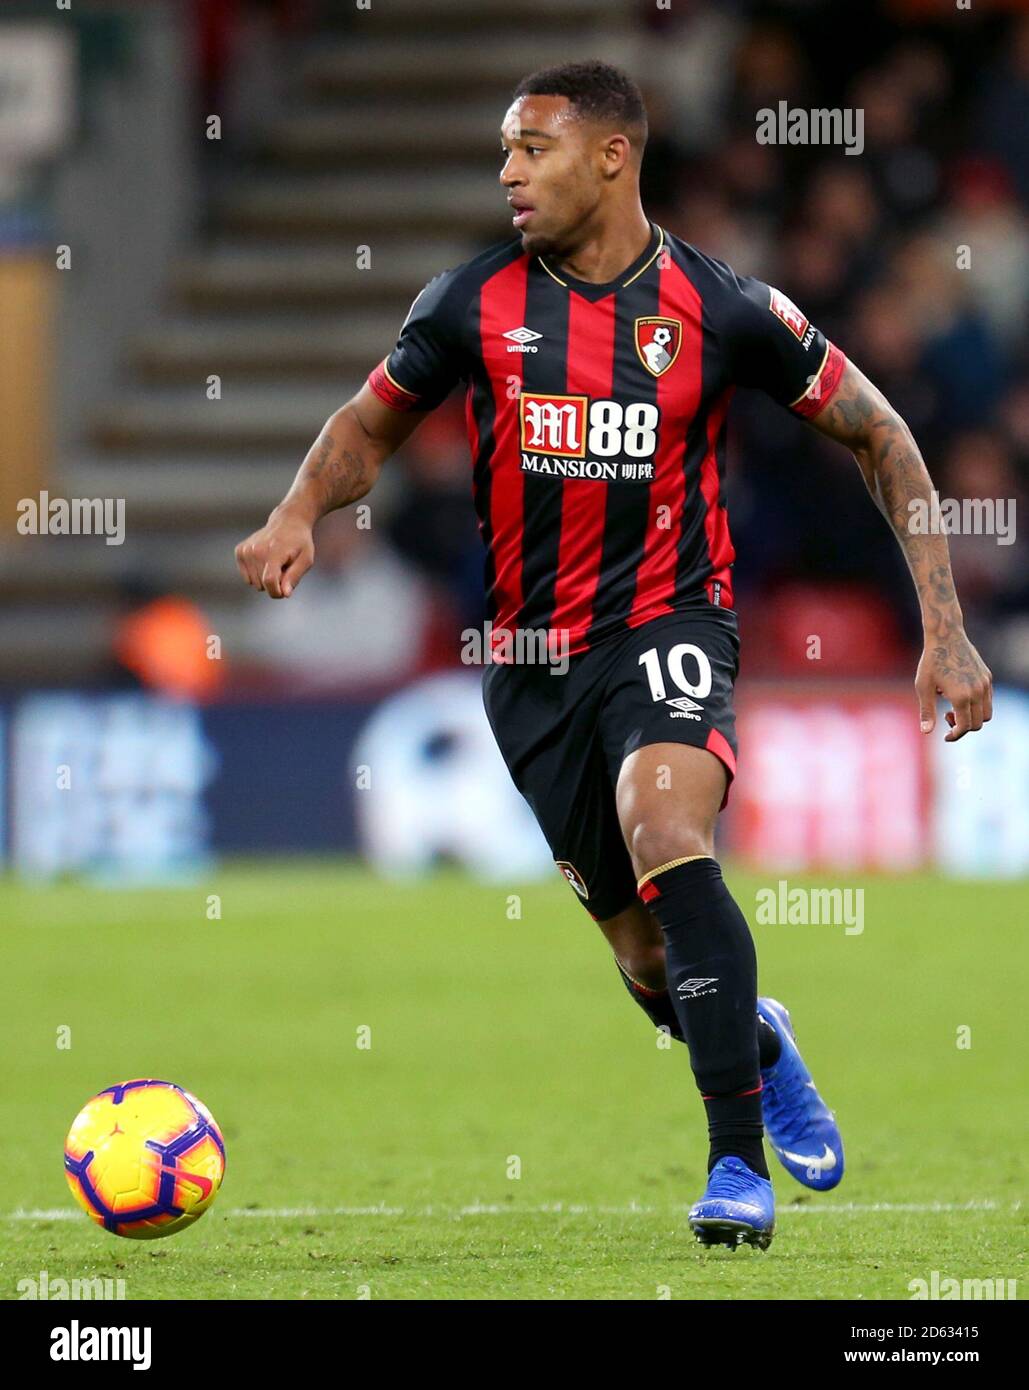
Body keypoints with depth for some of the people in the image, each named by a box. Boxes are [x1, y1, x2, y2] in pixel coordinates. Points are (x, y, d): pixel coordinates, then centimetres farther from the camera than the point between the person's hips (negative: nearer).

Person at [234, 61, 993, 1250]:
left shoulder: (719, 308, -9)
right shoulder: (475, 301, -3)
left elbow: (877, 435, 1)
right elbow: (372, 424, 12)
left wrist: (944, 629, -4)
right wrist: (300, 512, -11)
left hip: (668, 625, -3)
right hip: (531, 653, 3)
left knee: (666, 834, -32)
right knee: (649, 957, 6)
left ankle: (739, 1163, -25)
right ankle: (756, 1043, 43)